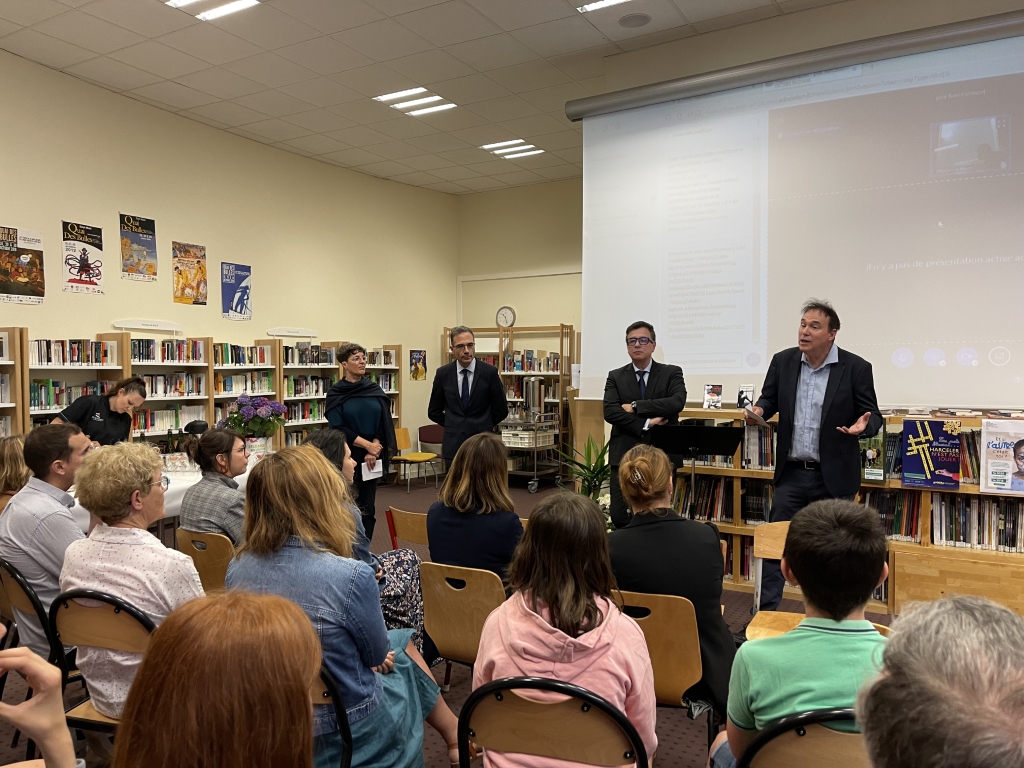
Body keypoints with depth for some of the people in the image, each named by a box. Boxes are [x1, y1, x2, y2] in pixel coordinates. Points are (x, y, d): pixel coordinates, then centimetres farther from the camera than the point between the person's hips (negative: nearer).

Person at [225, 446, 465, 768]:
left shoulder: (237, 569, -11)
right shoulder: (350, 577, -32)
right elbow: (378, 656, -12)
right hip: (348, 732, -5)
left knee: (396, 641, 26)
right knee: (402, 649, 26)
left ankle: (452, 733, 44)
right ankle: (455, 735, 47)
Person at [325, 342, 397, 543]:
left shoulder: (375, 391, 6)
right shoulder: (335, 394, -3)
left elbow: (384, 424, 2)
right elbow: (339, 428, -9)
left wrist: (373, 451, -10)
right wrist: (367, 445, -15)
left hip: (372, 457, 4)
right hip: (347, 457, -3)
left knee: (368, 507, 8)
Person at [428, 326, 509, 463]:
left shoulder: (490, 372, -5)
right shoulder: (443, 373, 1)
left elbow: (501, 410, 3)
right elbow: (434, 411, 11)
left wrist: (482, 427, 9)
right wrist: (453, 426, 11)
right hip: (453, 444, 2)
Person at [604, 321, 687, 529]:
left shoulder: (672, 373, 5)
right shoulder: (615, 377, 8)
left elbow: (677, 402, -15)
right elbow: (610, 412, -8)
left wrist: (635, 406, -15)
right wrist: (646, 424, -16)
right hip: (624, 455, 1)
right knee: (619, 516, -1)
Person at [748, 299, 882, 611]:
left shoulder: (856, 368, -8)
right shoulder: (783, 361, 1)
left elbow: (872, 415, -3)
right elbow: (770, 398, 13)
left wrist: (862, 426, -25)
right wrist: (759, 410, -10)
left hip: (834, 476, -3)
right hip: (791, 472, 3)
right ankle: (766, 612, 18)